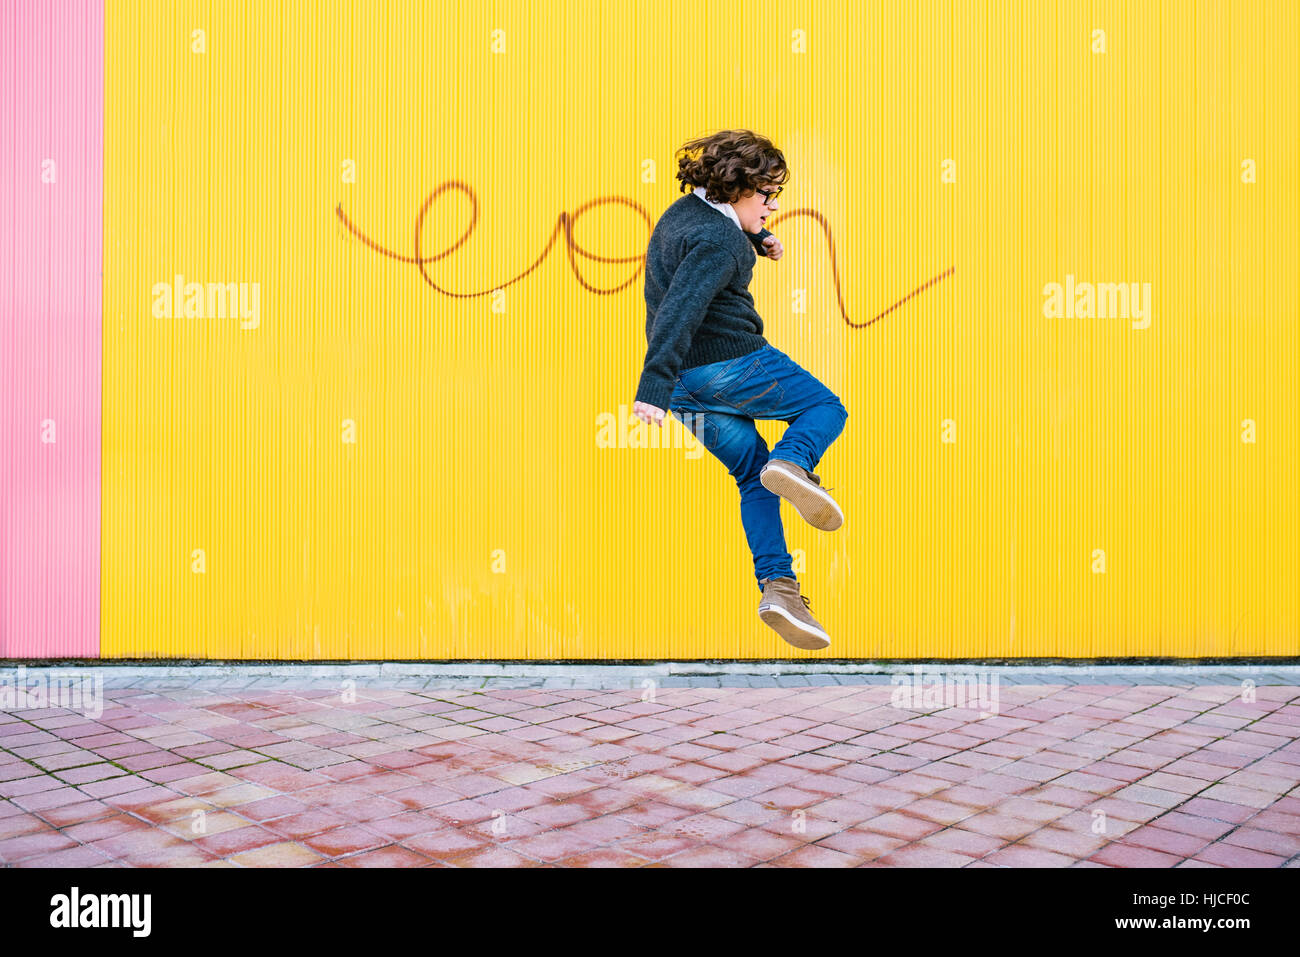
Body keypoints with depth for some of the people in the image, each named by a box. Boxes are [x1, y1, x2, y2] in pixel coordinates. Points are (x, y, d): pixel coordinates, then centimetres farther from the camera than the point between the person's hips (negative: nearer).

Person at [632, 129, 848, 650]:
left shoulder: (684, 212, 14)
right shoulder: (719, 240, -16)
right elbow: (679, 311, -28)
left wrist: (758, 240, 22)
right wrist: (653, 386, -35)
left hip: (687, 382, 9)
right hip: (732, 363, -9)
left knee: (753, 476, 15)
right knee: (826, 408, 13)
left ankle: (777, 585, 5)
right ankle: (792, 462, -19)